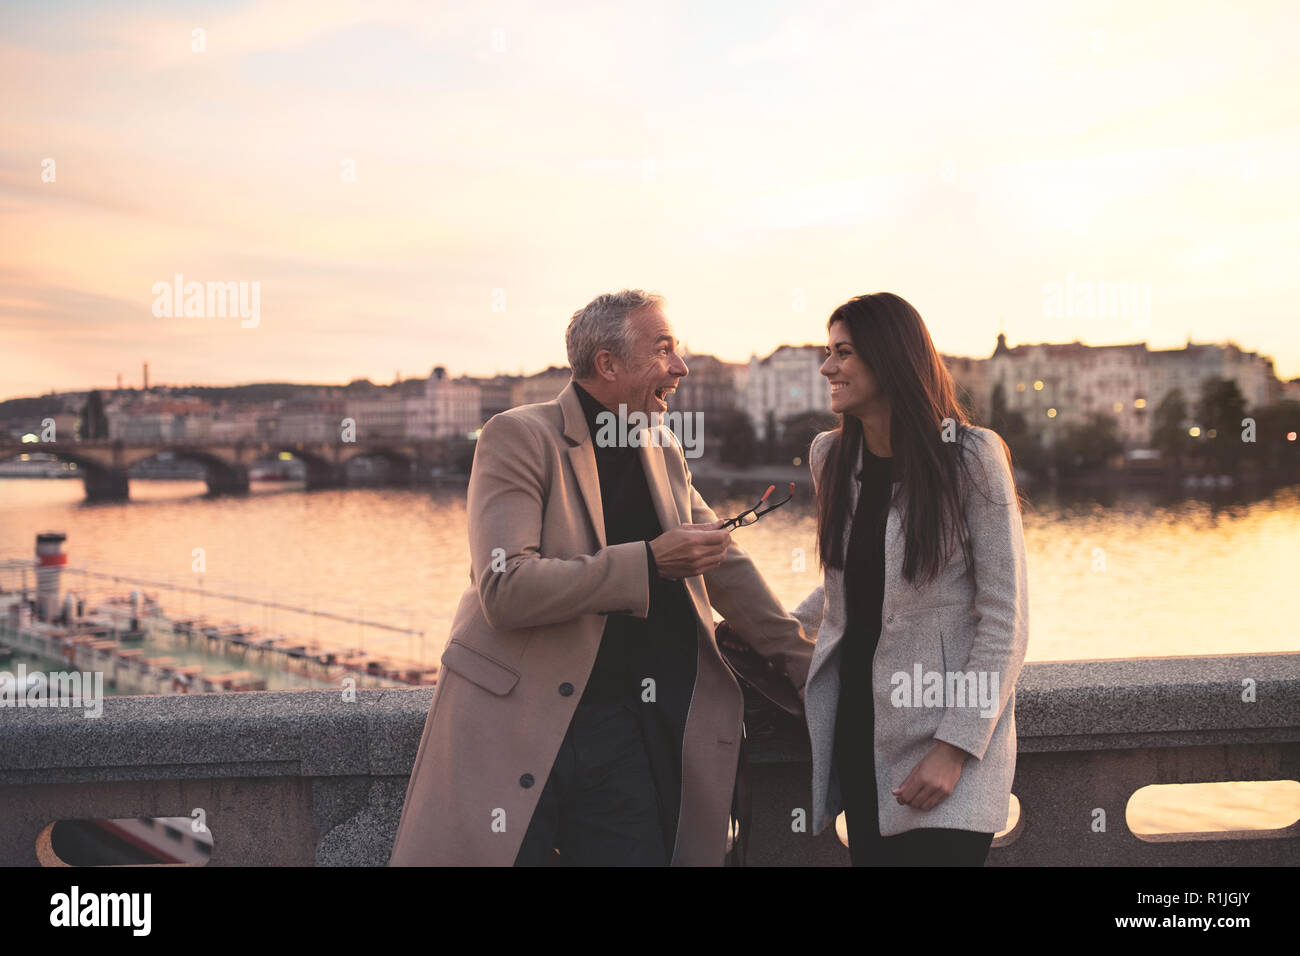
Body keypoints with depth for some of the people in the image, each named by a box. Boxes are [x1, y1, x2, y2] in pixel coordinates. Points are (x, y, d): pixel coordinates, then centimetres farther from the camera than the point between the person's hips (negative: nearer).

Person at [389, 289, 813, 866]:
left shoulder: (663, 453, 13)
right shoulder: (518, 438, -9)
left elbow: (725, 564, 20)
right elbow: (505, 589, -20)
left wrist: (806, 667, 12)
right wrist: (650, 562, -21)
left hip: (621, 731, 6)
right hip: (514, 726, -5)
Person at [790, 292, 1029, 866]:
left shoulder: (971, 457, -9)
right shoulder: (830, 455, 7)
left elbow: (1004, 622, -11)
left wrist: (954, 747, -15)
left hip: (949, 733, -5)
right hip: (858, 728, 5)